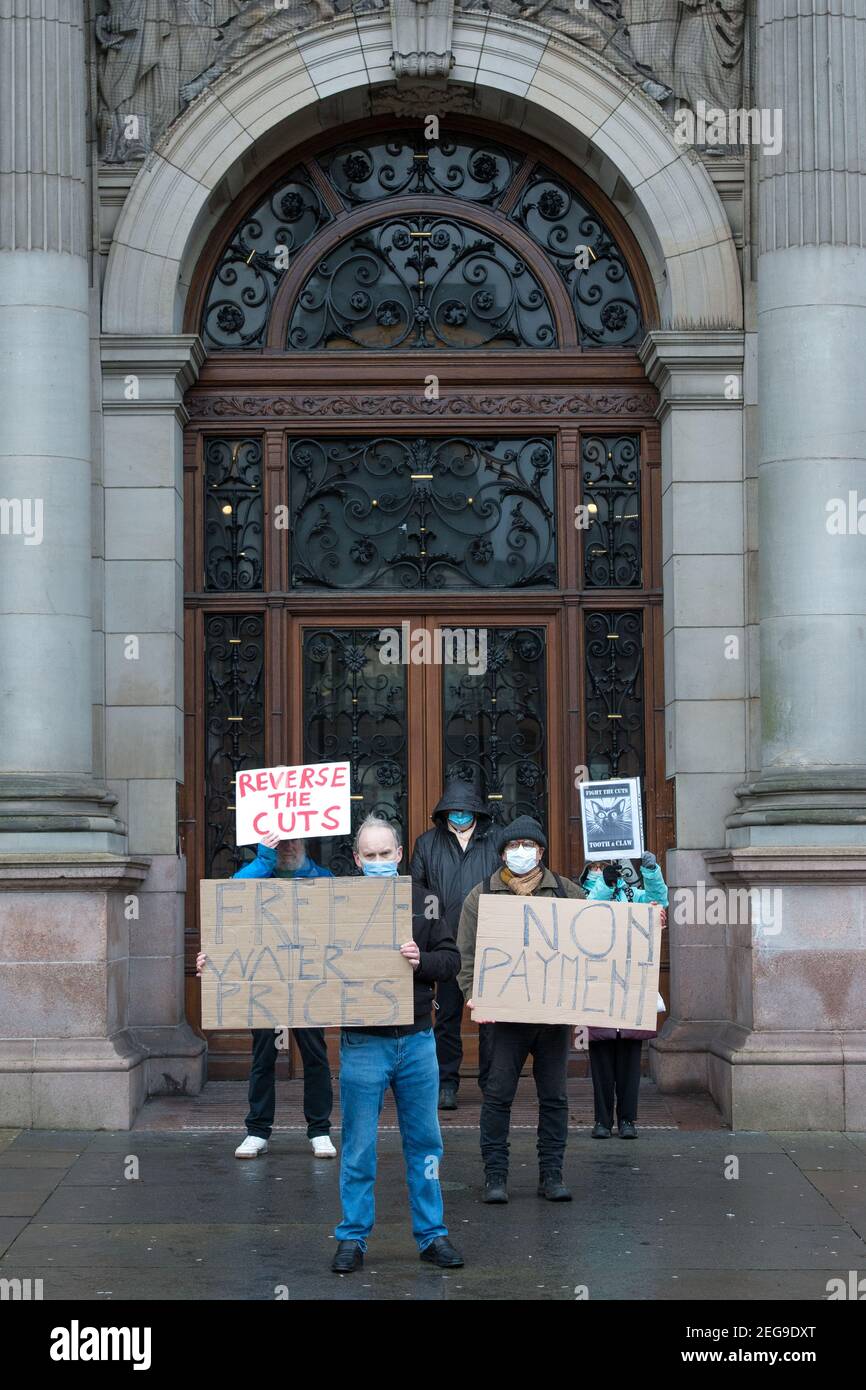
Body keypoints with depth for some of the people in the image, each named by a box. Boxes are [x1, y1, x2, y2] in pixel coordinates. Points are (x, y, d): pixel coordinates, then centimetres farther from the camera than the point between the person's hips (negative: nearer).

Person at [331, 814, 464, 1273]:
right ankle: (352, 1239, 15)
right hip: (363, 1042, -3)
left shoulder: (422, 902, 7)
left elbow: (451, 959, 5)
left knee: (424, 1141, 10)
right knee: (358, 1147, 4)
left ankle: (432, 1235, 20)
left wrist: (421, 960, -15)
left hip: (417, 1040, 3)